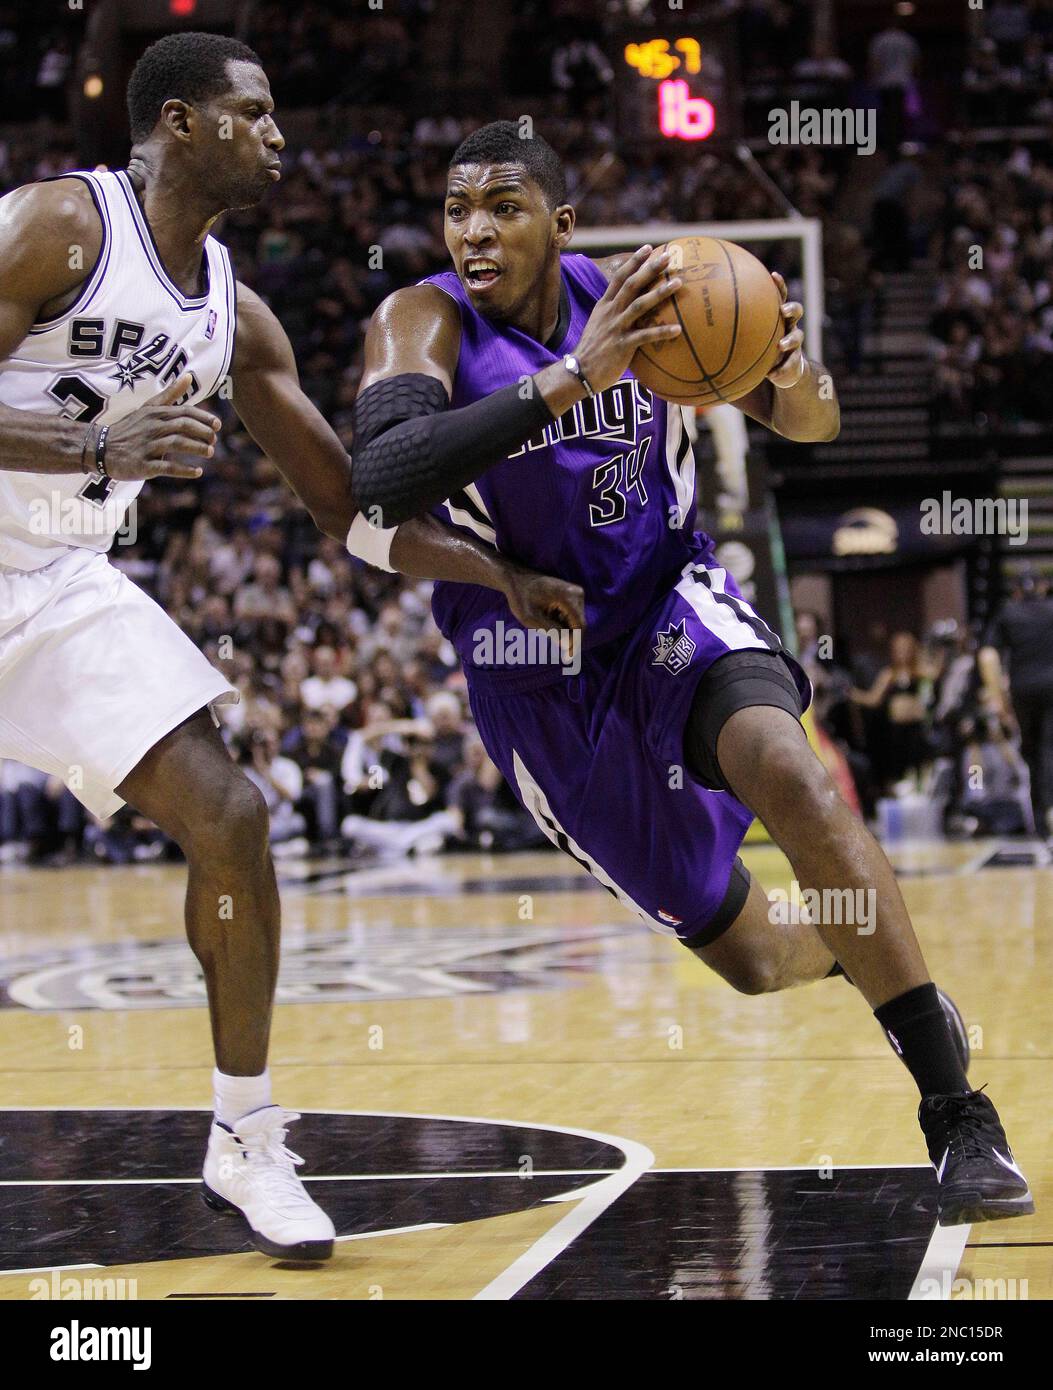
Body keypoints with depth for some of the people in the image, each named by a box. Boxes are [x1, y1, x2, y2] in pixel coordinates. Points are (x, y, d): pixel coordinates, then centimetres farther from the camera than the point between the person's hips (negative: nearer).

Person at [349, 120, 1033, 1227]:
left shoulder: (634, 293, -8)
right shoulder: (425, 322, -17)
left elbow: (808, 422, 2)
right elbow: (380, 481, -38)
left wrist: (790, 368, -24)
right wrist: (572, 378, -44)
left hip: (673, 608, 1)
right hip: (540, 672, -1)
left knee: (792, 776, -33)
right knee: (752, 958, 5)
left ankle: (959, 1114, -28)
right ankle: (859, 957, 45)